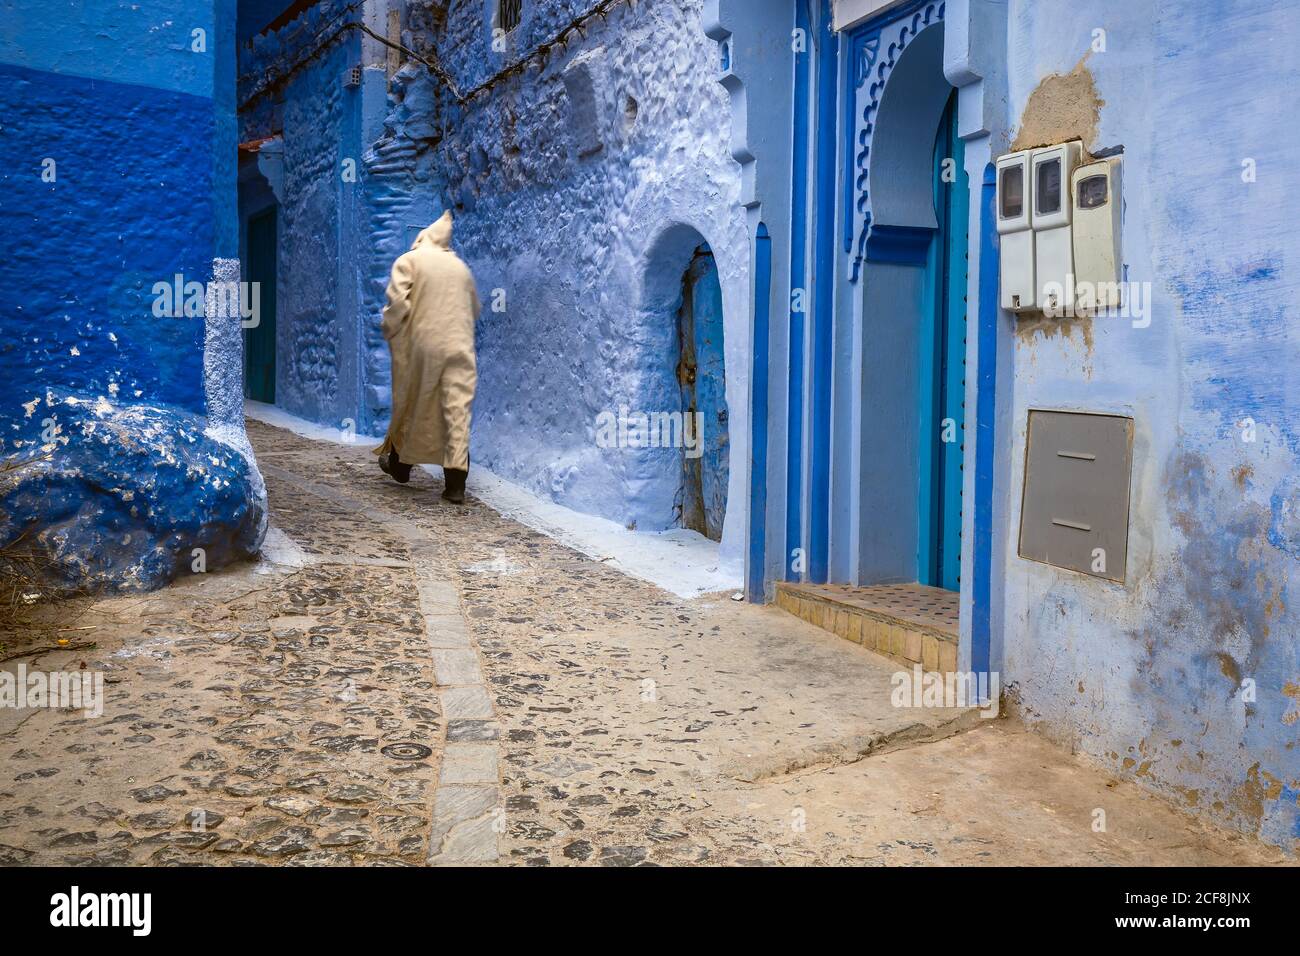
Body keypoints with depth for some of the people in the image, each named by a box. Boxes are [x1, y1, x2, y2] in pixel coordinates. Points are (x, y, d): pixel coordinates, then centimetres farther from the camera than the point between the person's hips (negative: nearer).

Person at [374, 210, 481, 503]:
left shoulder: (409, 260, 1)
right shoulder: (460, 266, 14)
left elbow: (398, 301, -11)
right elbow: (475, 308, 22)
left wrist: (390, 330, 3)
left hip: (421, 343, -1)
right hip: (459, 345, 2)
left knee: (411, 405, 16)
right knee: (458, 411, -2)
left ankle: (399, 464, 33)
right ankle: (455, 482, -8)